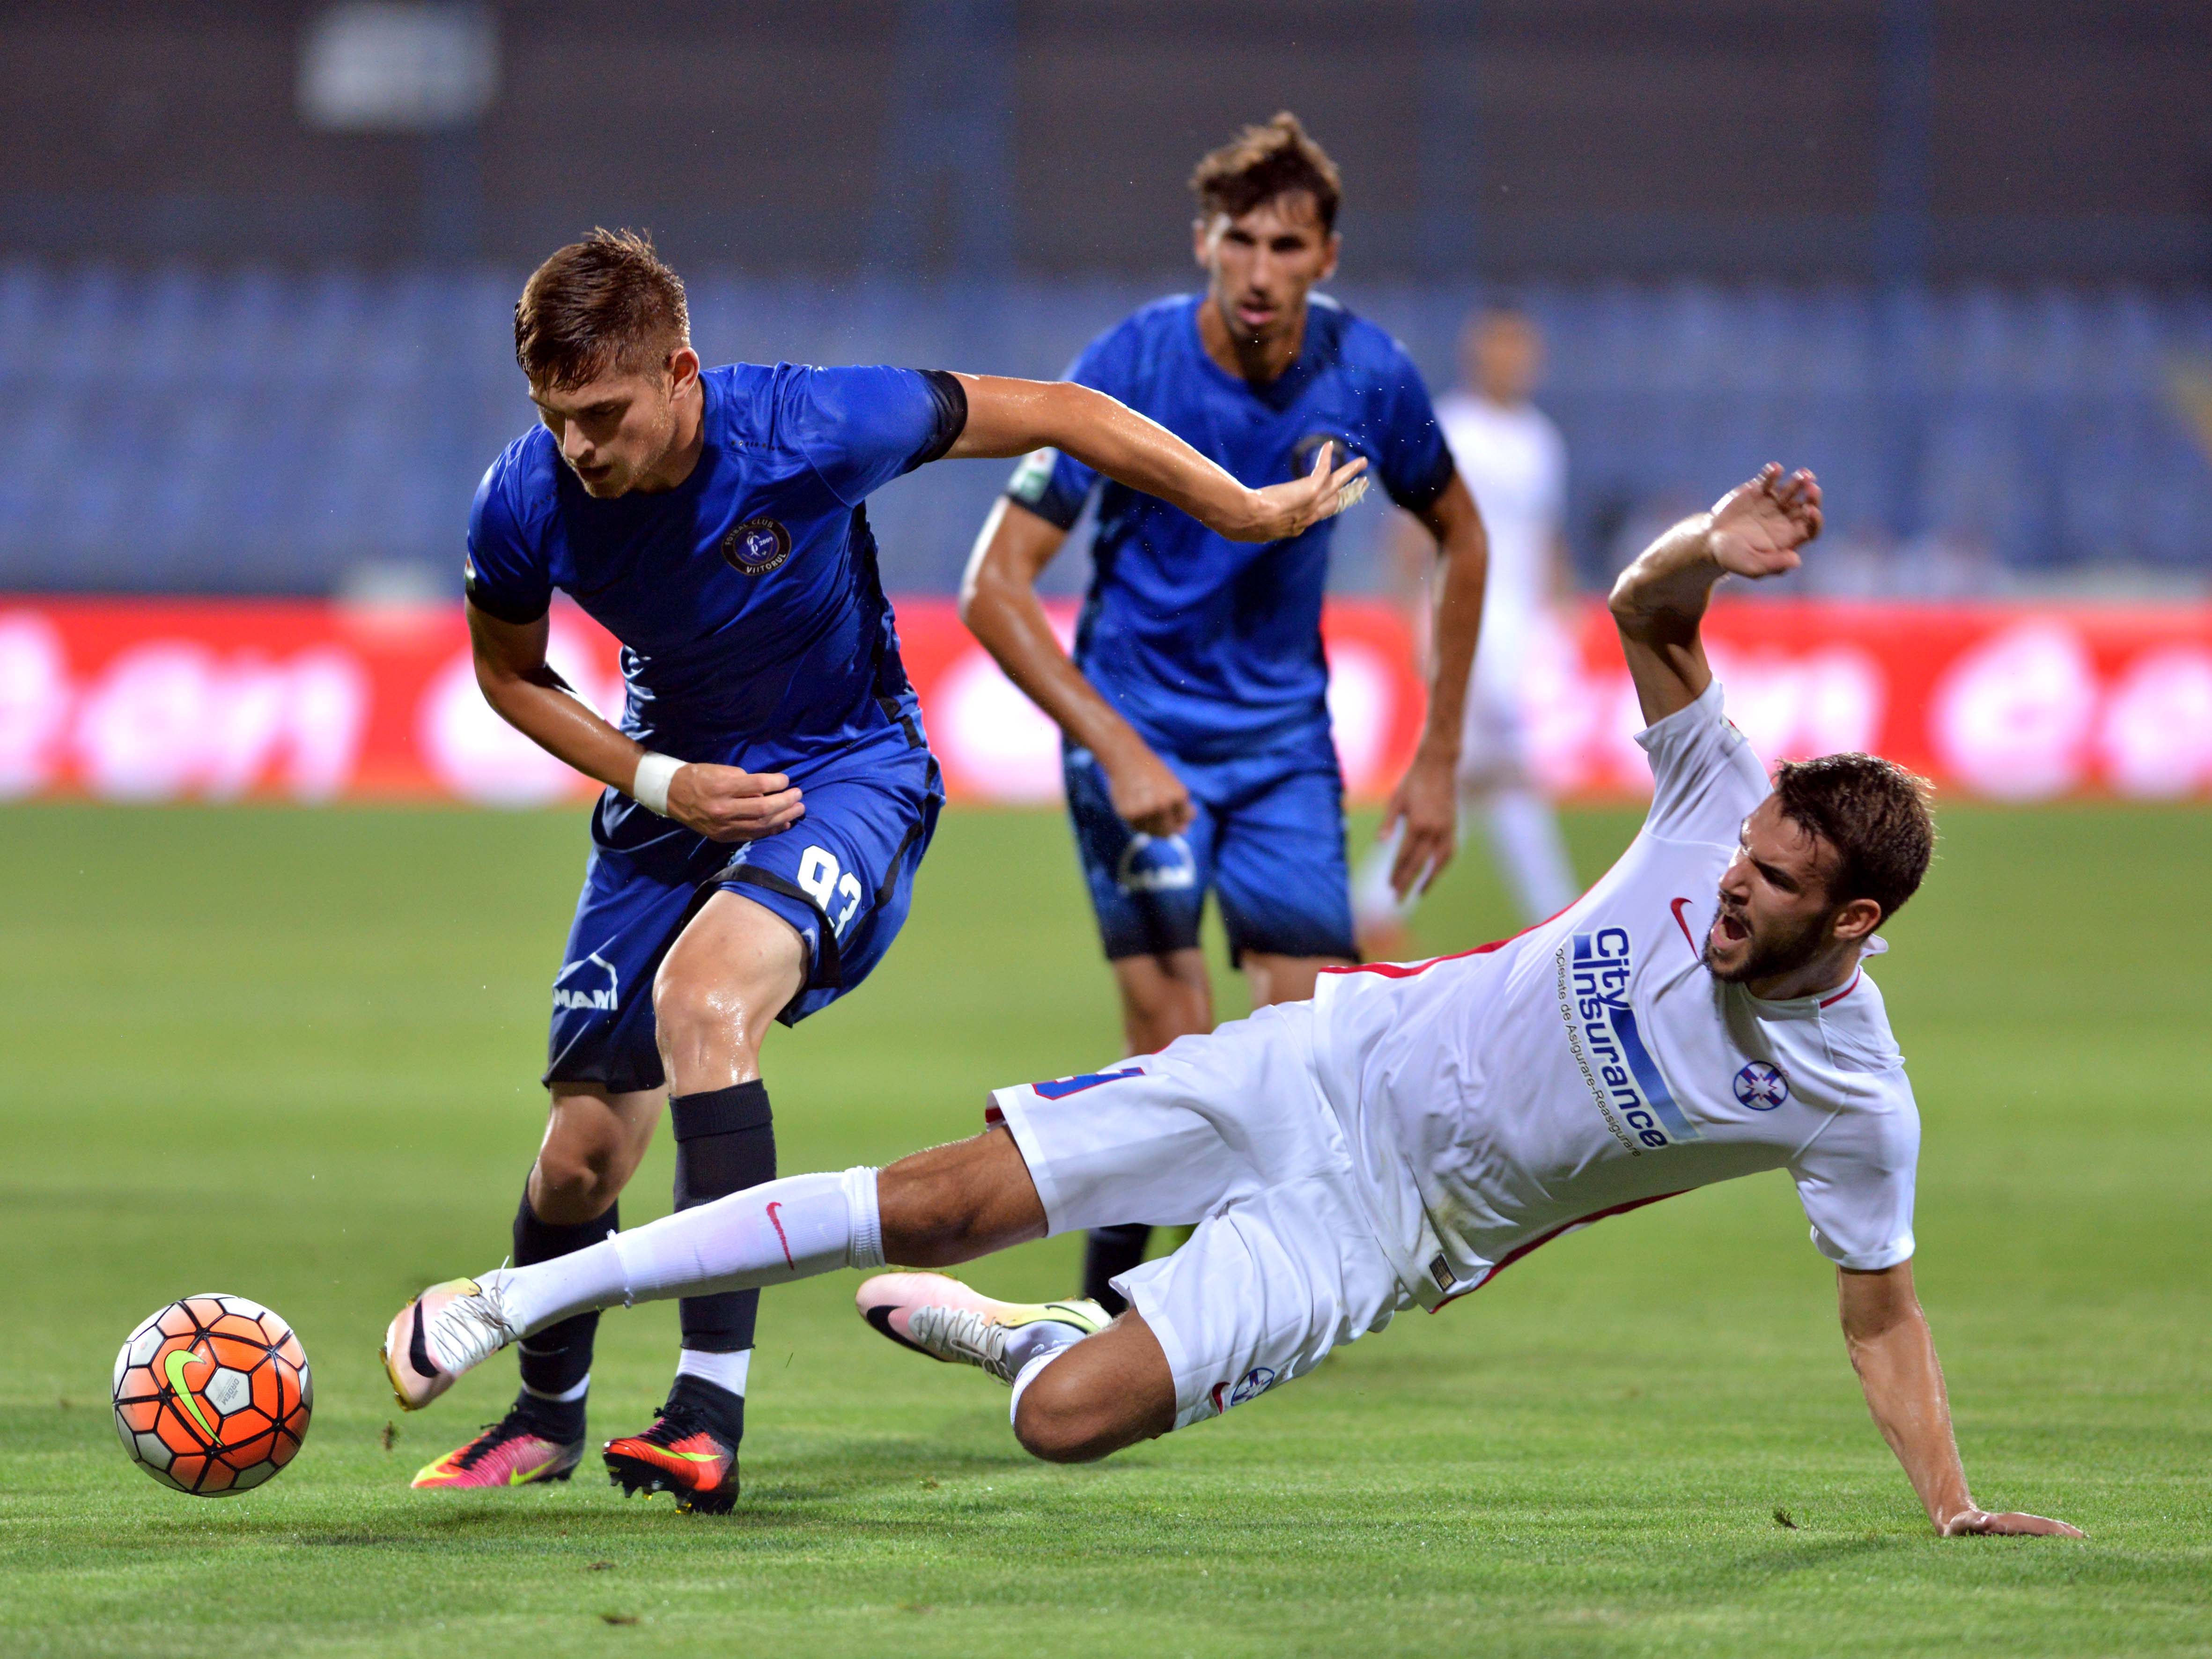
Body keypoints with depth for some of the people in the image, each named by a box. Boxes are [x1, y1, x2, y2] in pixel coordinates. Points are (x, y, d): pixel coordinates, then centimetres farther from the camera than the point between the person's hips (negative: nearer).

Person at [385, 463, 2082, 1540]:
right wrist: (1707, 553, -29)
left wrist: (1958, 1512, -12)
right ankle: (527, 1297, 4)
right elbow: (1640, 614, -7)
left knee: (1069, 1419, -21)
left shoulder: (1854, 1104, -16)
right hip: (1343, 1058, 2)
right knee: (945, 1201, -7)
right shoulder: (1729, 818, -10)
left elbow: (1882, 1310, -4)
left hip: (1382, 1227, -2)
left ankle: (1032, 1333, 17)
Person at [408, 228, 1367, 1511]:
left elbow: (1060, 414, -15)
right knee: (582, 1154, 0)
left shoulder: (810, 429, -27)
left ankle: (710, 1416, -37)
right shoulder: (526, 504, -18)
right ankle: (548, 1417, 33)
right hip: (677, 789, 4)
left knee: (702, 991, -34)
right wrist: (654, 780, -12)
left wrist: (1248, 512, -6)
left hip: (845, 770, -4)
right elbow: (511, 672, 4)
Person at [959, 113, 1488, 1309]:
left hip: (1284, 737, 3)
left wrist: (1439, 756, 9)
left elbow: (1460, 538, 12)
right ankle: (1116, 1275, 7)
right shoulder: (1129, 371, -17)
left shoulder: (1366, 377, -7)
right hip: (1138, 730, -3)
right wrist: (1117, 749, -26)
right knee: (1176, 1053, -16)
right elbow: (994, 588, -17)